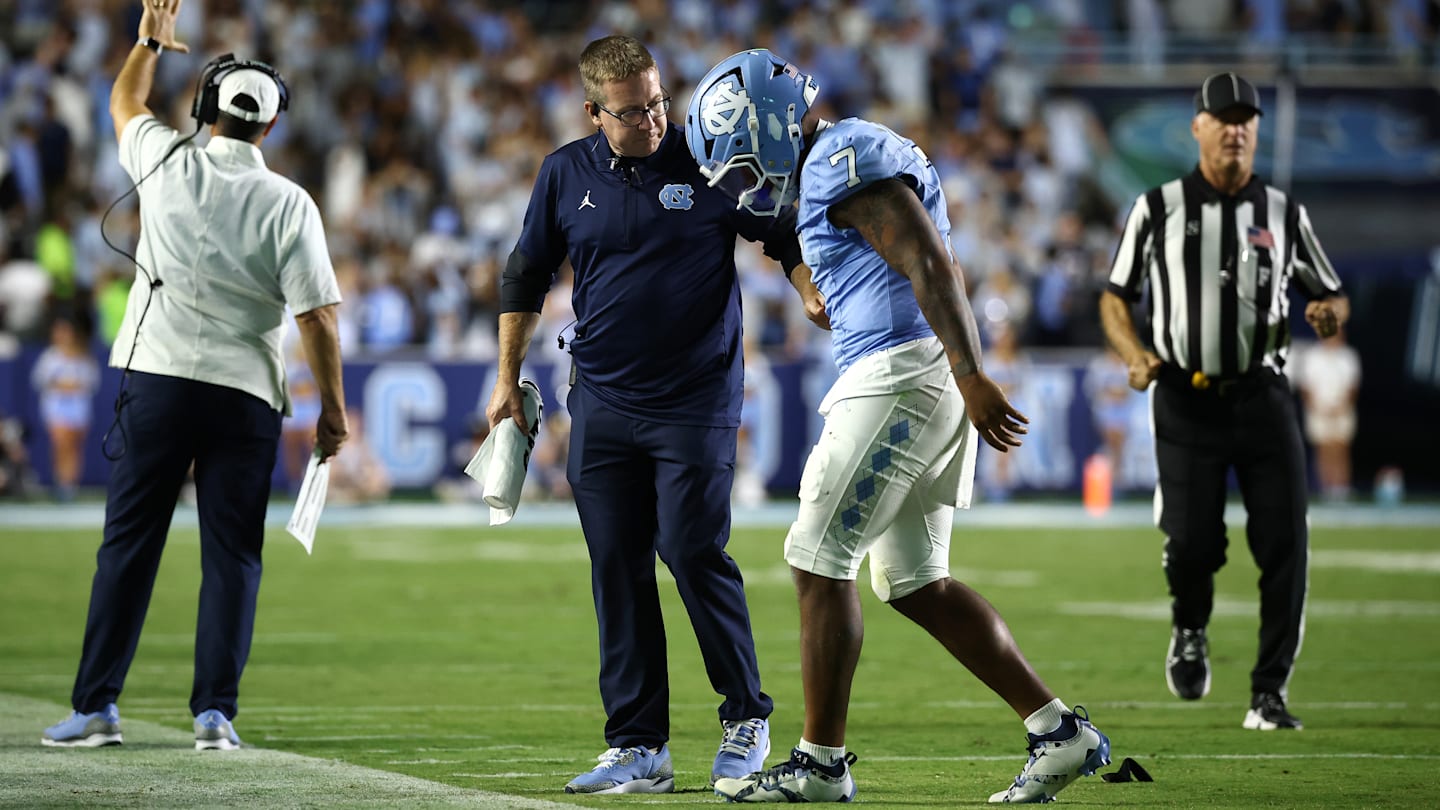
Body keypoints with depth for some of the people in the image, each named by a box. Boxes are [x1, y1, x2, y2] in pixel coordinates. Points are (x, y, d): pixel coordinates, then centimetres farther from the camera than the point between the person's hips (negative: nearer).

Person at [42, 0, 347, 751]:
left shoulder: (168, 162, 0)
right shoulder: (289, 204, -4)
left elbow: (124, 102, 22)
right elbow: (317, 314, -6)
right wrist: (332, 406, 2)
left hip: (156, 379, 1)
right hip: (246, 395, -1)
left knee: (128, 545, 4)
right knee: (232, 556, 5)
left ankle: (96, 706, 3)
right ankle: (215, 711, -1)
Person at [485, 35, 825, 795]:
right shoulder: (566, 174, 4)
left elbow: (785, 238, 6)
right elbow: (525, 277, 16)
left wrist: (816, 298, -12)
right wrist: (508, 379, 17)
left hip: (695, 398, -3)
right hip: (602, 407, 3)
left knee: (693, 552, -13)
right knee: (617, 570, 2)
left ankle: (746, 717, 4)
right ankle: (638, 747, 7)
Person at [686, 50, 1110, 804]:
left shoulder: (844, 163, -11)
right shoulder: (853, 160, 21)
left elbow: (932, 268, -21)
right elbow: (927, 275, 25)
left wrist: (971, 379, -26)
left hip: (901, 373, -10)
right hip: (920, 378, 10)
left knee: (818, 561, -3)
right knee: (915, 583, 11)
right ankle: (1058, 731, 8)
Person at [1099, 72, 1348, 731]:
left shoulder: (1283, 213, 10)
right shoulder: (1158, 209, 6)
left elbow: (1334, 296, 16)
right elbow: (1114, 298, 10)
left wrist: (1328, 313, -9)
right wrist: (1136, 355, -8)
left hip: (1262, 397, 2)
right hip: (1185, 400, -2)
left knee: (1285, 545, -7)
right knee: (1192, 541, -11)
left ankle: (1268, 694, 3)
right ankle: (1189, 629, 24)